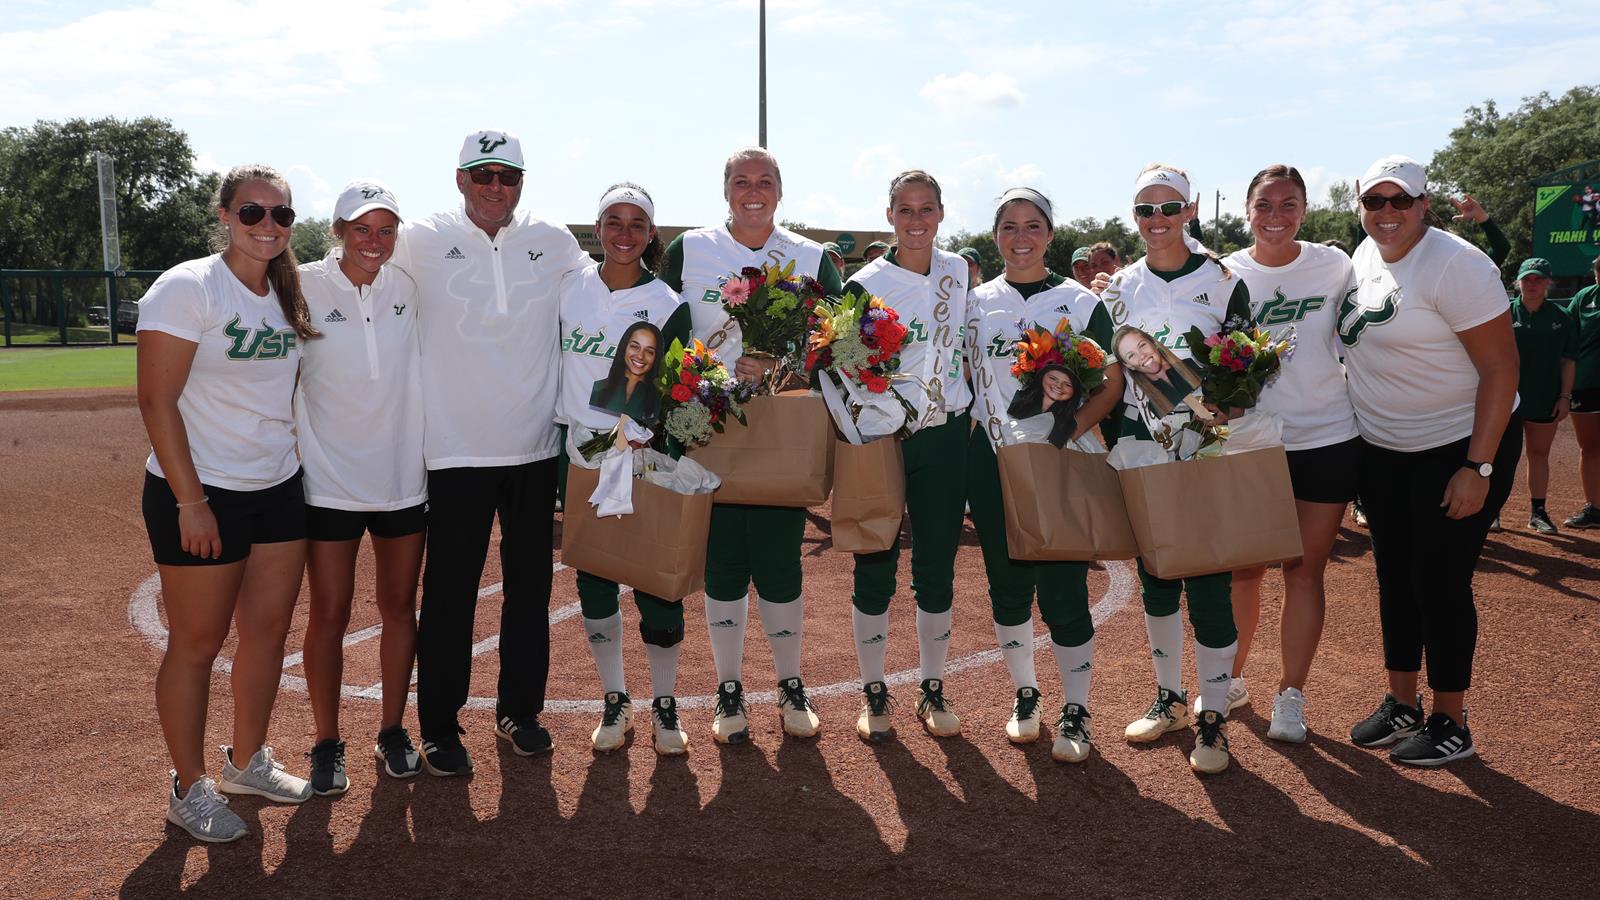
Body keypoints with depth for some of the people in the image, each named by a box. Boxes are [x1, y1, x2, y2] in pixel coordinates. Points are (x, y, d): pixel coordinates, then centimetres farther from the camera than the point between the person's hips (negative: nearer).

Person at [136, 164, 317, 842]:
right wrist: (191, 501, -18)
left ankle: (247, 762, 30)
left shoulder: (286, 296, 8)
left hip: (277, 489, 7)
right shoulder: (187, 289, -13)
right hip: (200, 494, -7)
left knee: (269, 629, 12)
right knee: (197, 645, 2)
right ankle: (189, 788, 17)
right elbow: (156, 401, -16)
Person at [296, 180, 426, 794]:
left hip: (403, 475, 3)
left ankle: (392, 733, 26)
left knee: (399, 607, 11)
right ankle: (326, 745, 18)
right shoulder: (305, 288, -7)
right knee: (329, 614, 3)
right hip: (329, 479, -3)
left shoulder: (409, 288, 1)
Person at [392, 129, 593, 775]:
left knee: (530, 587, 12)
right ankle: (439, 726, 15)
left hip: (536, 450, 3)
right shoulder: (421, 242, -2)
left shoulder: (555, 244, 5)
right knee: (449, 592, 2)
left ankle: (519, 710, 27)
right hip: (456, 451, -3)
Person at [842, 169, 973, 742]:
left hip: (944, 440, 2)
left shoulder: (960, 272, 5)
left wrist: (970, 409, 12)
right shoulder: (865, 284, -5)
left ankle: (933, 691, 21)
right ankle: (873, 695, 17)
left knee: (937, 568, 7)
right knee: (875, 569, 2)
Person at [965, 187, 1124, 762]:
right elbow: (961, 377, 13)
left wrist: (1071, 426, -15)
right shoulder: (975, 302, 8)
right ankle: (1024, 696, 27)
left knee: (1063, 589, -4)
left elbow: (1112, 384, -1)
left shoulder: (1081, 303, 2)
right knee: (1008, 584, 10)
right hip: (993, 459, 3)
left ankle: (1075, 713, 10)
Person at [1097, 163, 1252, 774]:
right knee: (1155, 577, 12)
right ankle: (1170, 698, 28)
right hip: (1142, 449, 4)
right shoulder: (1120, 288, 7)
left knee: (1208, 582, -6)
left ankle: (1213, 719, 7)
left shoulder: (1223, 282, -2)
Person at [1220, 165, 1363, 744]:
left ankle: (1291, 697, 16)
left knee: (1305, 570, 5)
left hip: (1327, 440, 0)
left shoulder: (1334, 266, -2)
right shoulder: (1224, 275, -2)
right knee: (1243, 568, 8)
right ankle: (1231, 679, 27)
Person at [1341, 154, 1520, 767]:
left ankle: (1450, 725, 14)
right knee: (1394, 578, 14)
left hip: (1459, 447, -7)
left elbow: (1501, 367, -20)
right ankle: (1400, 704, 29)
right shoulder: (1365, 257, 4)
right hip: (1382, 450, 7)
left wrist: (1477, 468, -23)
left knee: (1440, 583, -1)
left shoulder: (1455, 265, -19)